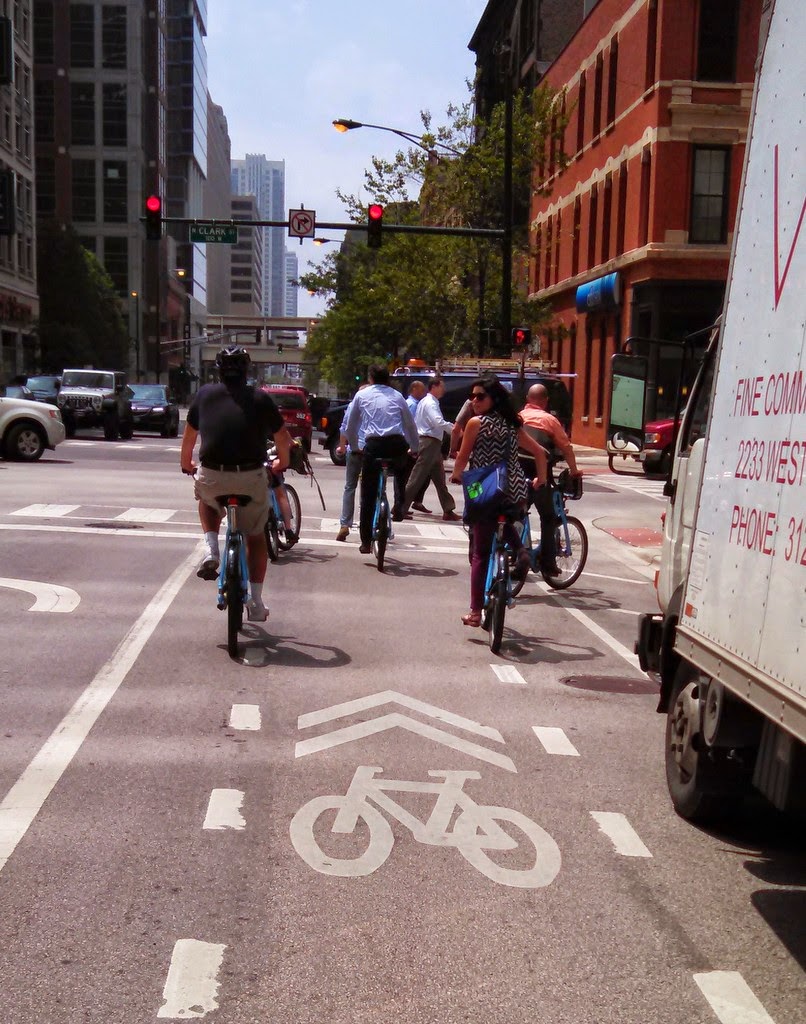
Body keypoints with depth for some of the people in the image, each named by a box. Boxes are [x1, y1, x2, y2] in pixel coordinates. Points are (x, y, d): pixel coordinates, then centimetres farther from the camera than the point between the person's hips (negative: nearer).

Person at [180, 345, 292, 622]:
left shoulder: (204, 394, 12)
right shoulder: (260, 398, 10)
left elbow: (189, 436, 22)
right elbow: (284, 438, 19)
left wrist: (186, 464, 41)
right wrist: (282, 463, 38)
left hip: (212, 476, 1)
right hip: (251, 478, 0)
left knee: (207, 500, 36)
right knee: (256, 536, 19)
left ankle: (211, 550, 12)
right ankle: (256, 603, 17)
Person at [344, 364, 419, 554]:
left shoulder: (361, 395, 16)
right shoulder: (397, 396, 17)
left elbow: (350, 426, 19)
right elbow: (410, 425, 18)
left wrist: (354, 447, 33)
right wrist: (415, 448, 30)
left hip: (373, 445, -1)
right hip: (397, 444, 1)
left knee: (368, 496, 6)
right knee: (401, 470, 37)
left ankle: (366, 542, 5)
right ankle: (399, 506, 19)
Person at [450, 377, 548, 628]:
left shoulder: (476, 423, -5)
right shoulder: (511, 423, 12)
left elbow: (463, 458, 1)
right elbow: (539, 452, 15)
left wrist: (456, 475, 21)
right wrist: (541, 479, 26)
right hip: (516, 492, 5)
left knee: (480, 554, 3)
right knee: (504, 521, 38)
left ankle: (475, 613, 5)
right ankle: (519, 550, 12)